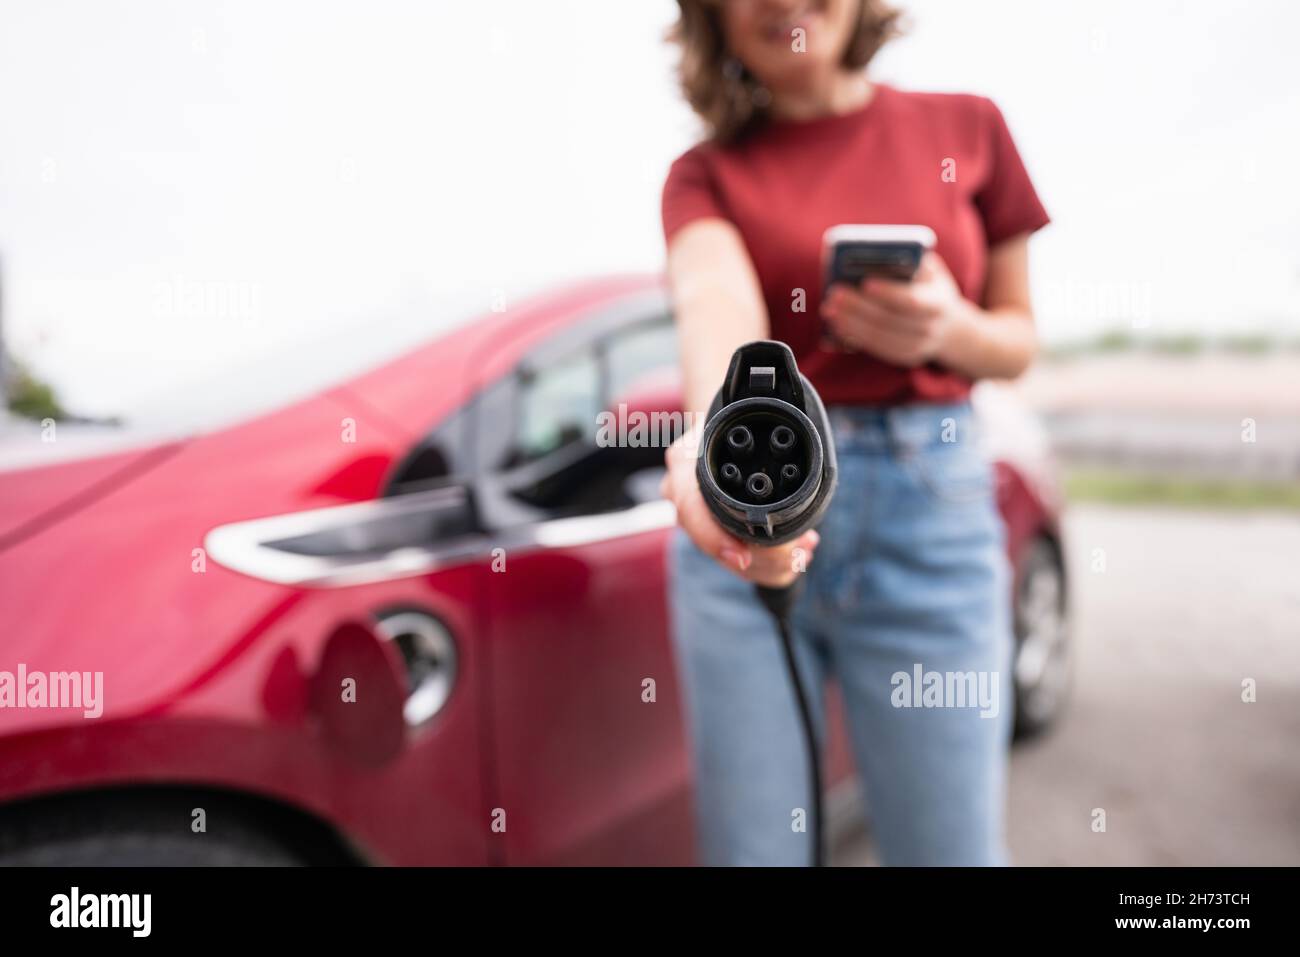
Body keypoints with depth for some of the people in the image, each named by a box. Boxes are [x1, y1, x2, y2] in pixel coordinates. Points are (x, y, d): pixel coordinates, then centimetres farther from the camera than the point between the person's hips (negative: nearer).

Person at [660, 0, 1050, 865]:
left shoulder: (967, 127, 7)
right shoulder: (705, 172, 5)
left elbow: (1017, 341, 13)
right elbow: (715, 298, -19)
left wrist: (950, 328, -11)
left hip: (932, 509, 1)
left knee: (952, 842, 5)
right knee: (750, 842, 8)